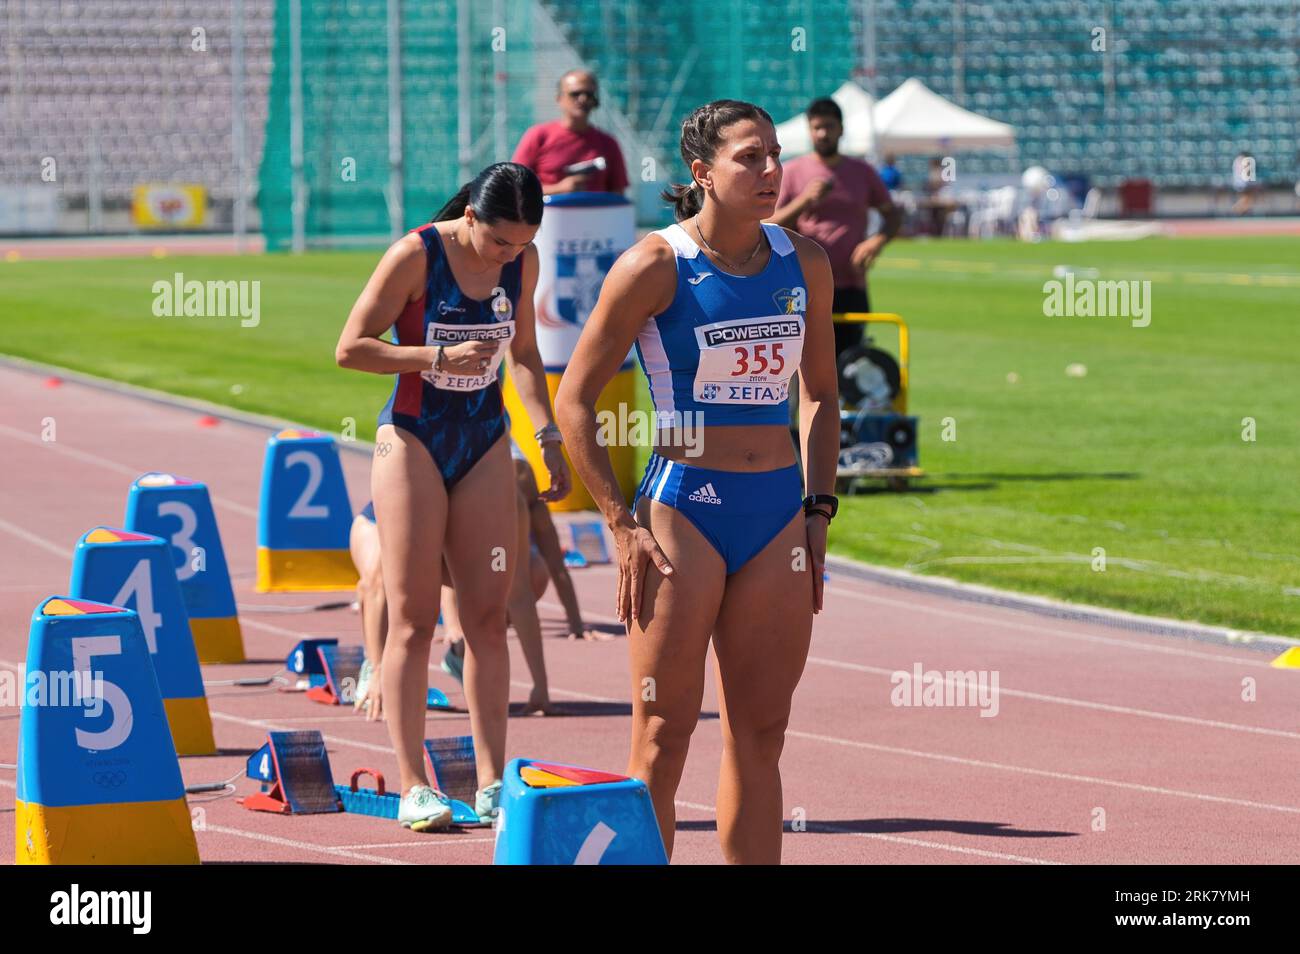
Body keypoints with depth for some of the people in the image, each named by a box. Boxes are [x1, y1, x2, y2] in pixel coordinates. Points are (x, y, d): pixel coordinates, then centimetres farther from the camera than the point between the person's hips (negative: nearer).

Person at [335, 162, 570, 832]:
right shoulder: (416, 256, -15)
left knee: (488, 617, 1)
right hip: (414, 441, -5)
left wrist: (549, 435, 8)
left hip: (485, 444, 5)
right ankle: (413, 788, -3)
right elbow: (350, 349, -14)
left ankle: (492, 783, 4)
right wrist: (441, 357, -22)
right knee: (413, 620, -4)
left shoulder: (523, 262, 0)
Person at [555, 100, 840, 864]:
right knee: (665, 736, -3)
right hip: (682, 510, -5)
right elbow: (574, 399, -5)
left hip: (778, 514, 5)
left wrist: (818, 512, 9)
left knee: (761, 735, 7)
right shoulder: (656, 266, -8)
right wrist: (623, 525, -10)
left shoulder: (805, 262, 7)